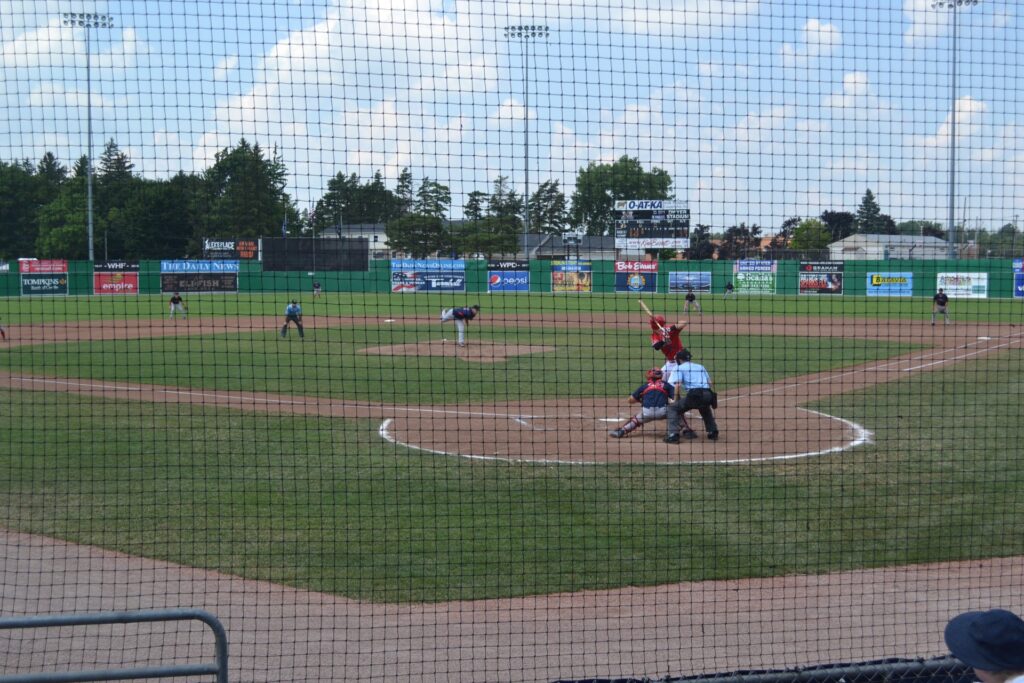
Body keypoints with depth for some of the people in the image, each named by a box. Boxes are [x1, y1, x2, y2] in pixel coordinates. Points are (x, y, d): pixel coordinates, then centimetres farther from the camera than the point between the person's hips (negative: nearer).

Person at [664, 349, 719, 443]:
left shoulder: (679, 368, 13)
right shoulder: (701, 367, 29)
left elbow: (678, 385, -2)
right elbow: (709, 383, 20)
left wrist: (677, 400, 6)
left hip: (694, 394, -5)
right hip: (708, 395, 5)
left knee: (673, 408, 9)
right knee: (706, 409, 38)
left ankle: (673, 434, -7)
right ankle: (713, 432, 29)